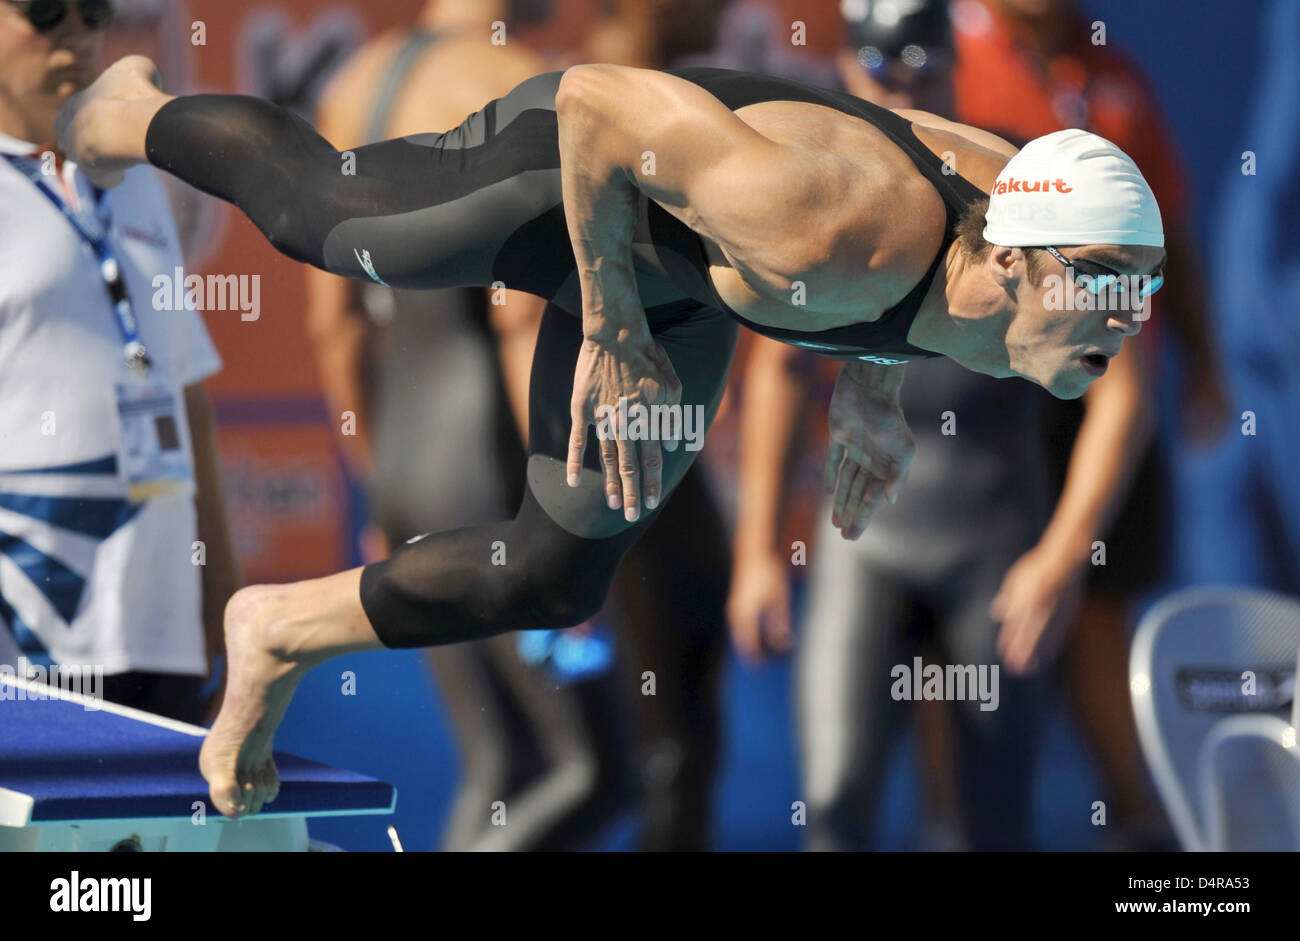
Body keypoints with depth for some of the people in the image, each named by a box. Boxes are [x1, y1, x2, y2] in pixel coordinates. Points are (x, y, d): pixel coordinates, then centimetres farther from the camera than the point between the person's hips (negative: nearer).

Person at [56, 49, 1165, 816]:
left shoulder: (1016, 196, -26)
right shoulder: (832, 237, -48)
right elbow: (601, 101, -40)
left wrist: (870, 379, -1)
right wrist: (616, 336, -34)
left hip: (680, 276, 6)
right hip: (570, 169, -6)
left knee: (560, 578, 8)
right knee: (308, 206, 24)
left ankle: (284, 633, 33)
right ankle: (137, 115, 57)